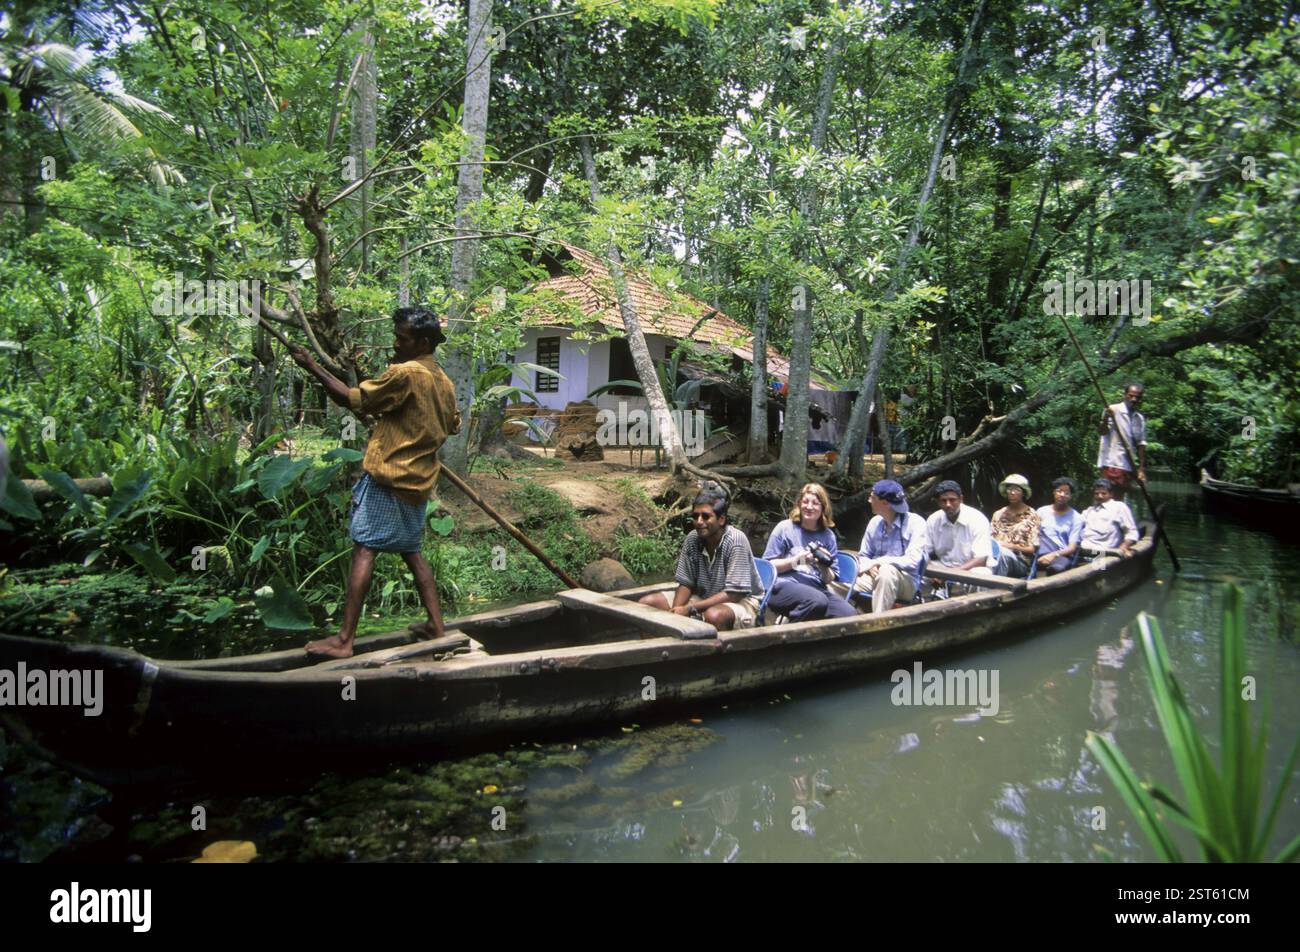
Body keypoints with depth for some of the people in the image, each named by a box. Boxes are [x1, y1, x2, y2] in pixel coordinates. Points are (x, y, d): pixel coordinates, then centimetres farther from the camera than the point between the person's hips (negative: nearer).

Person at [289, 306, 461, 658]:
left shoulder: (405, 372, -13)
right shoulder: (444, 382, 11)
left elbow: (350, 398, -13)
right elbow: (452, 424, 27)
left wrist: (313, 367, -5)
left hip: (388, 475, -8)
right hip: (419, 480, 8)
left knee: (363, 550, -8)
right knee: (410, 550, 18)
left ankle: (344, 639, -10)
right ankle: (436, 623, 20)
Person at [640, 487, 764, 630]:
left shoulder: (736, 540, -22)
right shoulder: (692, 539, -7)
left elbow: (734, 594, -23)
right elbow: (686, 583, 2)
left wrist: (690, 608, -26)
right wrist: (674, 612, -18)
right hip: (704, 598, 6)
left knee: (714, 615, -41)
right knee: (647, 603, -8)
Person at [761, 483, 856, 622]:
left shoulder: (828, 536, 17)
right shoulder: (785, 528, 7)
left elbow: (829, 579, 17)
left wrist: (825, 568, -6)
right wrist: (795, 561, -11)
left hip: (816, 588, 4)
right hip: (784, 585, -4)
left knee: (849, 615, -23)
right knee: (817, 602, -36)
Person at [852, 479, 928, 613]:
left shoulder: (915, 523, -10)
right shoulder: (875, 522, 6)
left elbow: (912, 561, -19)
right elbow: (863, 555, 13)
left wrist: (877, 562, -17)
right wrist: (869, 566, -11)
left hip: (907, 582, -4)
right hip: (876, 576, 4)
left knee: (886, 571, -39)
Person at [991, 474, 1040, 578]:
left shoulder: (1031, 515, 7)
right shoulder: (998, 514, 19)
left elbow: (1032, 549, 3)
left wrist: (1012, 546, -12)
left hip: (1020, 561, -3)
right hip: (996, 553, 3)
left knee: (1002, 553, -38)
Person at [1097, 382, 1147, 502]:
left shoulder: (1140, 419, 15)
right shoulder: (1113, 410, -4)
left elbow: (1141, 444, 16)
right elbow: (1102, 432, -17)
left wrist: (1141, 469, 11)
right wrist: (1105, 419, -38)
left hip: (1128, 466, 6)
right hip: (1111, 464, -6)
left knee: (1119, 499, 10)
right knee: (1109, 499, -11)